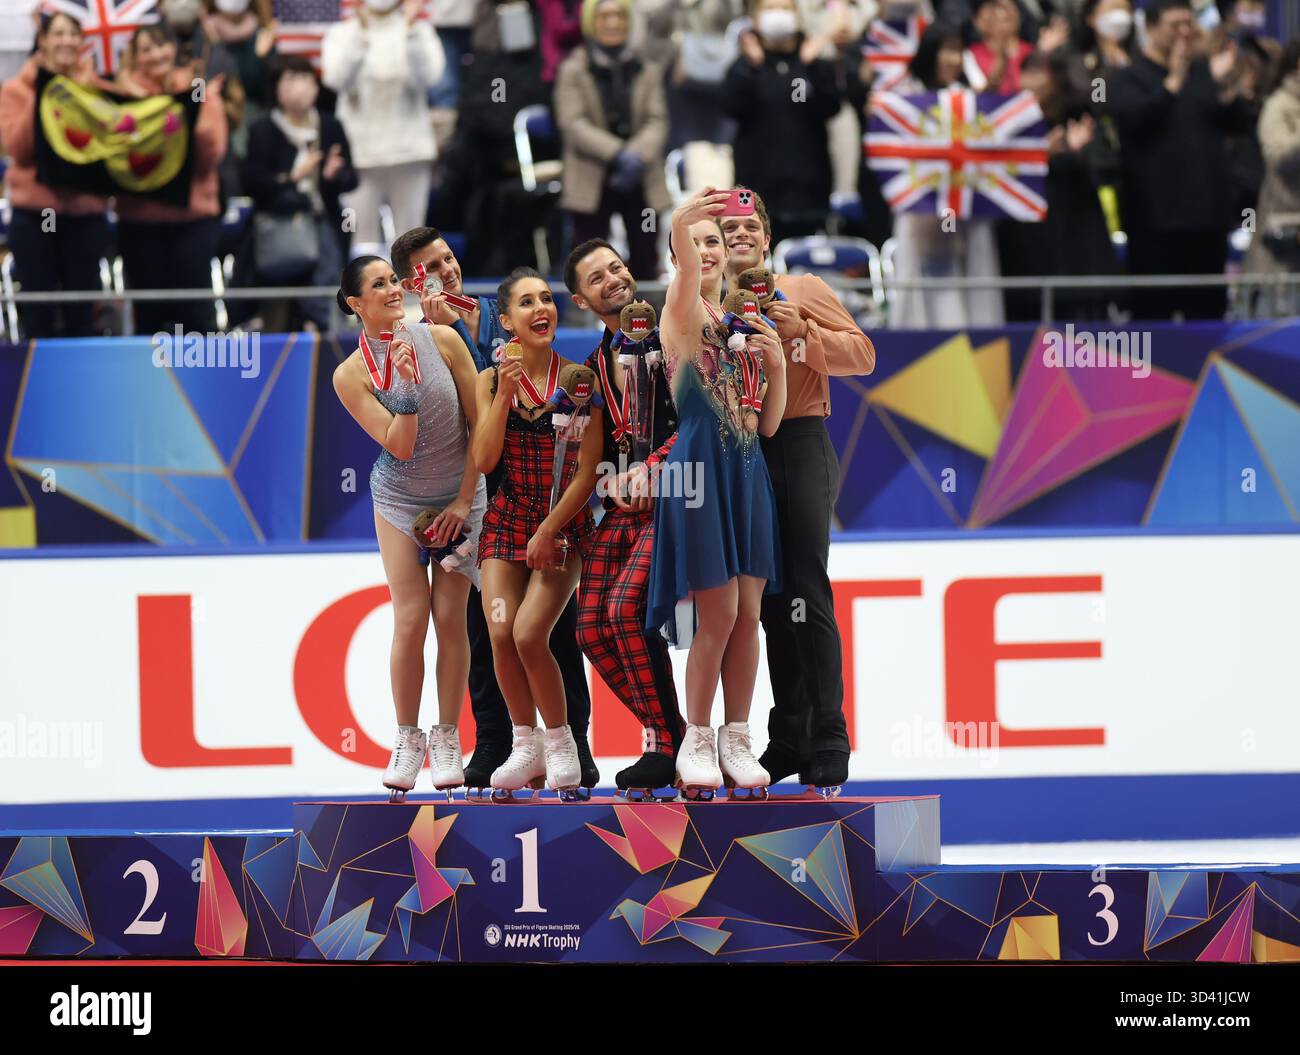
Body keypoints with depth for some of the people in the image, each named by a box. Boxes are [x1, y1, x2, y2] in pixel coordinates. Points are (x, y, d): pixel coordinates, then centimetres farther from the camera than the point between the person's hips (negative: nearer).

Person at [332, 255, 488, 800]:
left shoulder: (442, 340, -9)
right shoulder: (351, 375, -11)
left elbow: (479, 423, -4)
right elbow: (399, 446, -16)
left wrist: (465, 498, -5)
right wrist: (408, 388, -29)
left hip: (459, 499, 1)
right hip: (399, 501, -1)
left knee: (450, 617, -4)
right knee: (410, 618, -8)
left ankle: (446, 740, 5)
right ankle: (407, 740, 3)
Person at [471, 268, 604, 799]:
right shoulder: (491, 380, 4)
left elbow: (588, 470, -6)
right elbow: (484, 460, -7)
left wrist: (550, 530, -12)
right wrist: (505, 391, -14)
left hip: (565, 522, -3)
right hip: (508, 518, 3)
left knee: (529, 634, -19)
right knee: (500, 633, -14)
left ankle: (560, 742, 1)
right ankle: (526, 744, 6)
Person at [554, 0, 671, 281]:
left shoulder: (647, 71, 9)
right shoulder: (573, 71, 1)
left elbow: (657, 120, 1)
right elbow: (573, 123, -8)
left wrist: (638, 156, -19)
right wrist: (617, 153, -20)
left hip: (640, 183, 2)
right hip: (592, 182, -2)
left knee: (645, 264, 4)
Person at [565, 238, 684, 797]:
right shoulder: (595, 365, 17)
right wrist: (612, 482, 0)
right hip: (622, 506, 7)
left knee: (625, 607, -24)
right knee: (593, 628, -3)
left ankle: (666, 745, -15)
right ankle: (668, 738, 9)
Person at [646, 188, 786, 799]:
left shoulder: (743, 325, 16)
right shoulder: (684, 313, -2)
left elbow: (768, 423, 16)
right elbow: (686, 275, -29)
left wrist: (776, 364, -2)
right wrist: (680, 223, -51)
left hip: (748, 470, 6)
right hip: (699, 467, -6)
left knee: (748, 612, 4)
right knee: (719, 613, -7)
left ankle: (736, 742, 10)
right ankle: (696, 743, 3)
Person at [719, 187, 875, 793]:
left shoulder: (801, 290, 6)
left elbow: (862, 355, -1)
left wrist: (801, 334, -13)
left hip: (800, 447, -5)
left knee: (806, 595, -10)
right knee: (772, 601, 5)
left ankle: (828, 743, -8)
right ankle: (788, 737, 10)